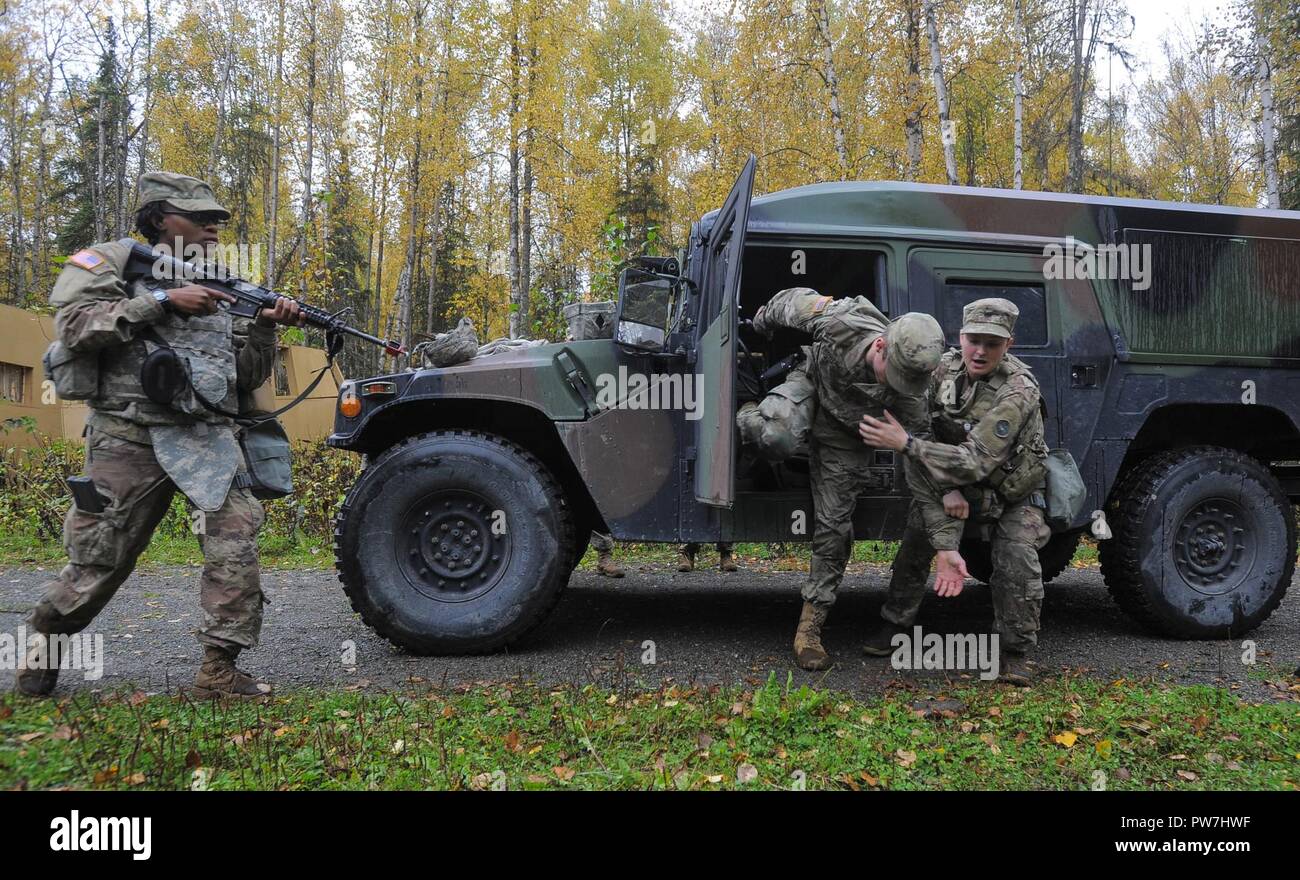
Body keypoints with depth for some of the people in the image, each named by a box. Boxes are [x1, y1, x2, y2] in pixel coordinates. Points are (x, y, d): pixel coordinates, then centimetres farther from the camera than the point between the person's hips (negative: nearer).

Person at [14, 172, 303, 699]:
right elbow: (74, 325, -13)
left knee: (237, 535, -15)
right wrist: (163, 301, -16)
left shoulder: (220, 288, 17)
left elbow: (247, 377, 14)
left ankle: (219, 669, -7)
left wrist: (265, 327, -3)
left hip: (209, 437, 4)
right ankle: (44, 641, 35)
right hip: (130, 438, -4)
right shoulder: (111, 262, 5)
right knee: (98, 561, 6)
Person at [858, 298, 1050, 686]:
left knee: (1017, 560, -21)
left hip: (1012, 491, -4)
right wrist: (948, 489, -27)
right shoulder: (947, 367, -15)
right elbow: (931, 433, -13)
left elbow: (976, 462, -39)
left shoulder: (1018, 391, -33)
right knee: (915, 540, -9)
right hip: (959, 485, 4)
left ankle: (1015, 652, 1)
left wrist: (905, 443, -42)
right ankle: (894, 623, 10)